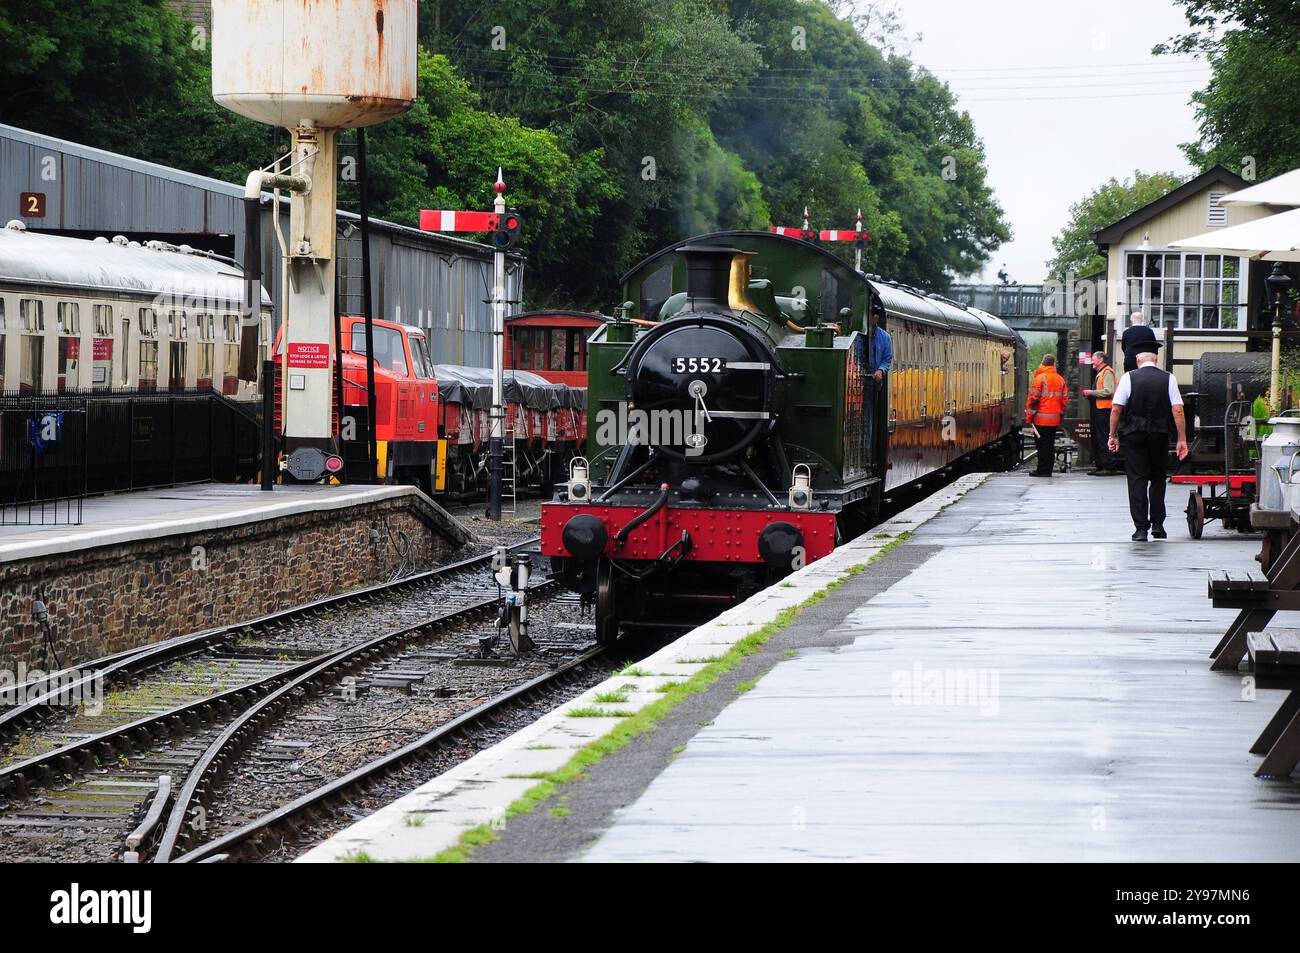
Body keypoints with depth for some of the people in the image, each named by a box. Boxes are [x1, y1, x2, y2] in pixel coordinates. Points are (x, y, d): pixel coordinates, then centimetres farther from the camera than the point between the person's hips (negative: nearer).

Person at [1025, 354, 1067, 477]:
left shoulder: (1040, 378, -9)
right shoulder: (1060, 379, 10)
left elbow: (1033, 399, -11)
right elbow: (1064, 400, 14)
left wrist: (1029, 416, -5)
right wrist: (1061, 418, 20)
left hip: (1041, 419, -6)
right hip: (1055, 419, 6)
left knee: (1042, 445, -3)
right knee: (1050, 444, 11)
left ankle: (1042, 470, -4)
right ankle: (1048, 470, 12)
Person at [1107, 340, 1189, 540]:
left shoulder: (1128, 378, -3)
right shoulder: (1168, 379, 0)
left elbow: (1116, 409, -5)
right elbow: (1178, 410, -4)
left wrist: (1113, 435, 4)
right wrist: (1182, 439, 0)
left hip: (1133, 435, -2)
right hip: (1160, 435, 2)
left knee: (1137, 480, 0)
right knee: (1158, 479, 16)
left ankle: (1141, 528, -5)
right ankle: (1157, 524, 15)